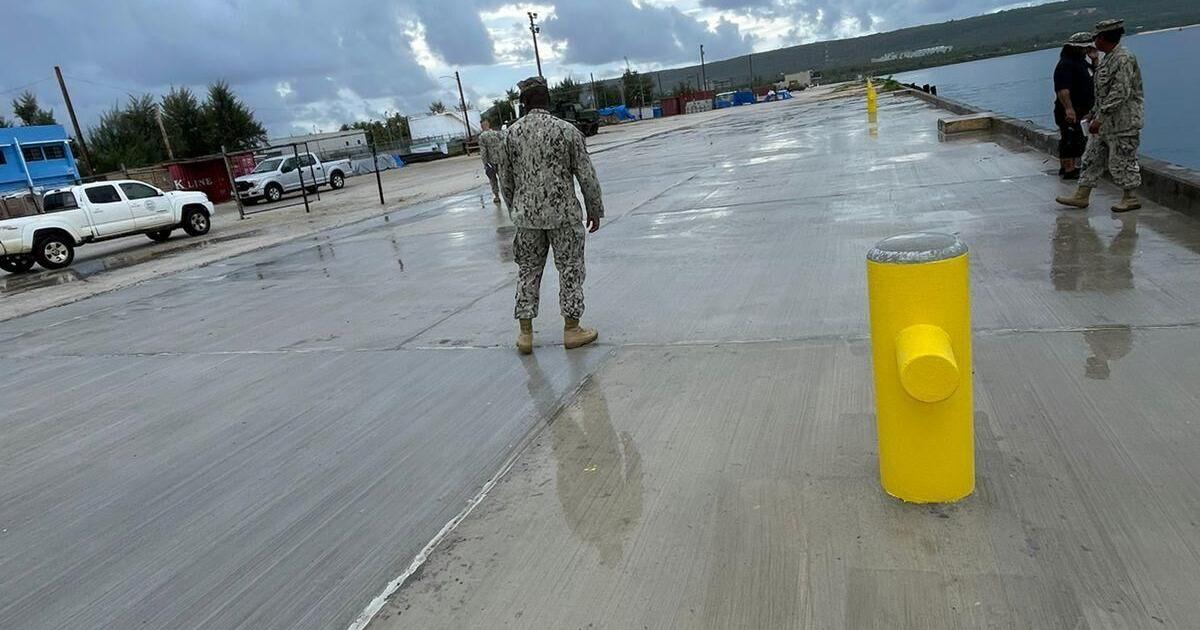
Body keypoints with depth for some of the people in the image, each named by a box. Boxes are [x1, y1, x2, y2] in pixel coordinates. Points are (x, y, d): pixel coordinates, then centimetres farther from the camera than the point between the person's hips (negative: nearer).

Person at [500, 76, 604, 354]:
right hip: (563, 213, -3)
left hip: (526, 215, 3)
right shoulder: (566, 130, -7)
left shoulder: (511, 133, 1)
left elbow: (506, 180, 7)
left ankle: (525, 334, 16)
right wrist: (595, 210, 6)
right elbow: (587, 176, -5)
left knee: (528, 271, 13)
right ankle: (571, 330, 15)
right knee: (570, 269, 9)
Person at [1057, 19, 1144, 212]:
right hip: (1106, 123, 10)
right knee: (1092, 158, 10)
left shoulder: (1124, 59, -16)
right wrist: (1094, 114, 20)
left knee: (1121, 161, -2)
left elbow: (1120, 93, -23)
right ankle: (1082, 196, 14)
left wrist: (1100, 118, -25)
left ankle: (1130, 198, 9)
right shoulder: (1107, 59, 14)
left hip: (1123, 123, -10)